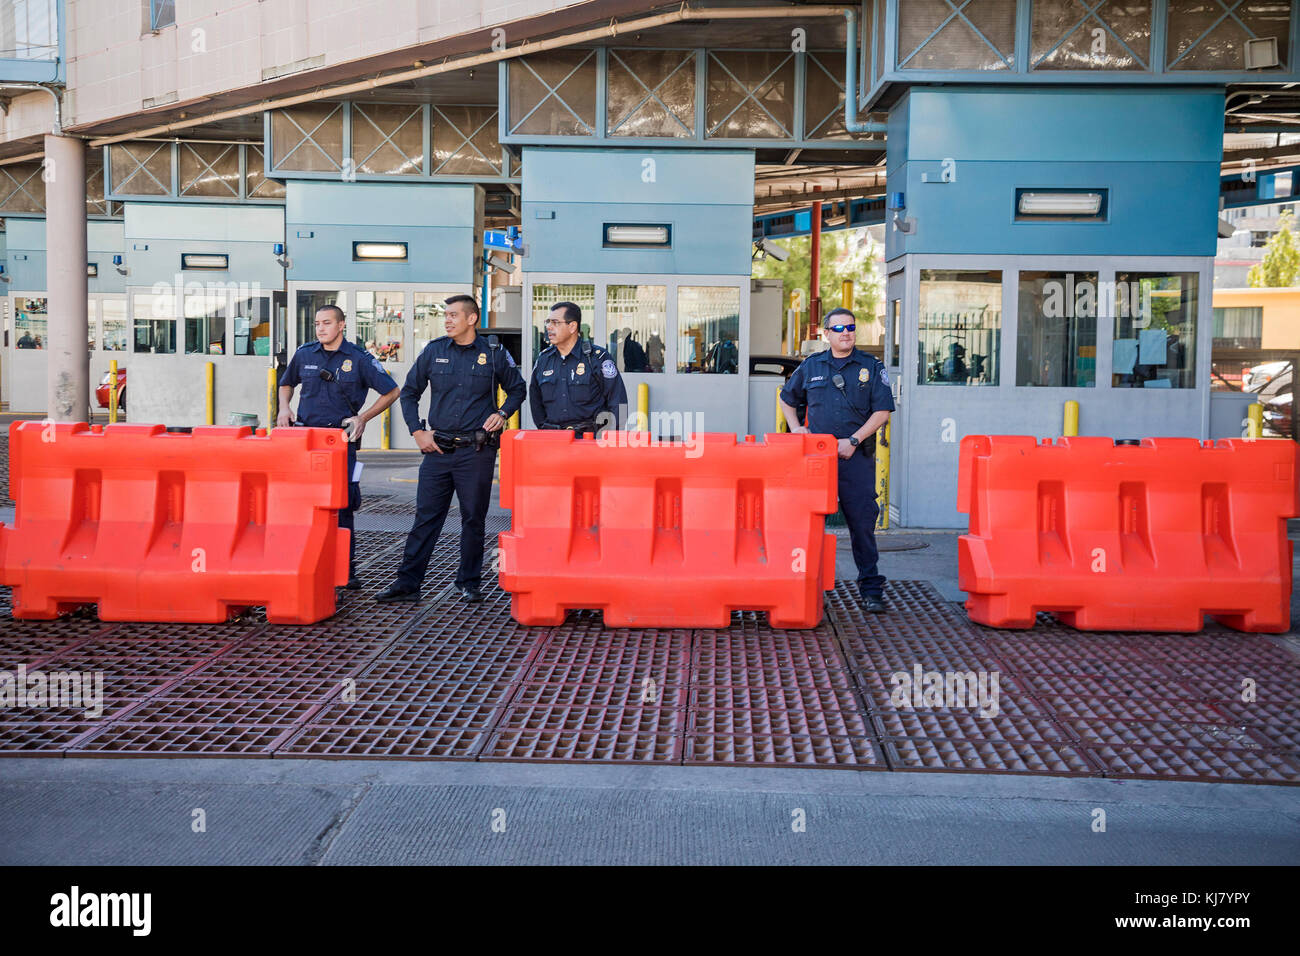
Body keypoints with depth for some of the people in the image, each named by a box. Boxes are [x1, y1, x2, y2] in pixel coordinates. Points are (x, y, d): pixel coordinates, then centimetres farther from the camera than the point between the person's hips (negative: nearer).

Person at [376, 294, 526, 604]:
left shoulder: (494, 354, 2)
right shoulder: (434, 351, 6)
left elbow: (517, 389, 16)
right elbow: (409, 392, 14)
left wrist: (502, 414, -1)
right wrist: (417, 431, 5)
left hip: (477, 450, -1)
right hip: (438, 448, 2)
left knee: (473, 518, 5)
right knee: (426, 517, 2)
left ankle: (469, 584, 17)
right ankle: (407, 583, 6)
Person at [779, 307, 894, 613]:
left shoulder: (871, 367, 4)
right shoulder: (811, 366, 11)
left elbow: (882, 411, -2)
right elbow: (787, 399, 25)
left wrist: (853, 441, -9)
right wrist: (796, 428, 10)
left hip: (857, 456, -2)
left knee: (862, 522, -1)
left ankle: (870, 588, 8)